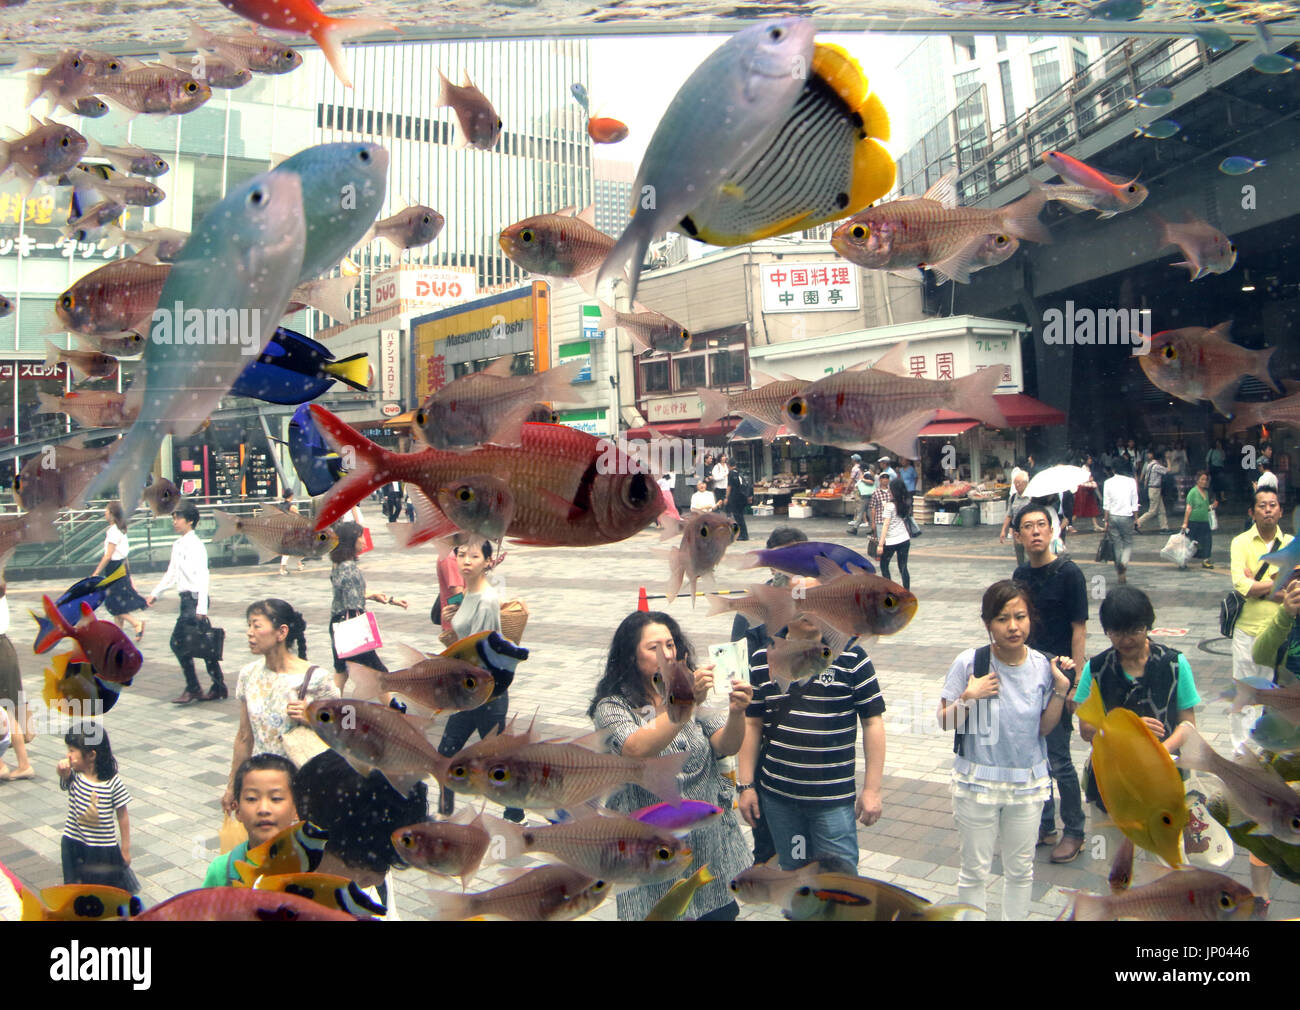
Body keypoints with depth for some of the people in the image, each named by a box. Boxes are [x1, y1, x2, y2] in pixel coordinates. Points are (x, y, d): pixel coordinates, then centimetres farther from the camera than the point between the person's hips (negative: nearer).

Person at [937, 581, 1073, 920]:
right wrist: (969, 698, -25)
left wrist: (1061, 690, -10)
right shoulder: (969, 663, -15)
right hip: (977, 782, -3)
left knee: (1021, 870, 18)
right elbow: (945, 721, -8)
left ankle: (1015, 917, 37)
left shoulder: (1043, 666, -6)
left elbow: (1045, 728, 0)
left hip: (1028, 783, 3)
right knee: (975, 871, 9)